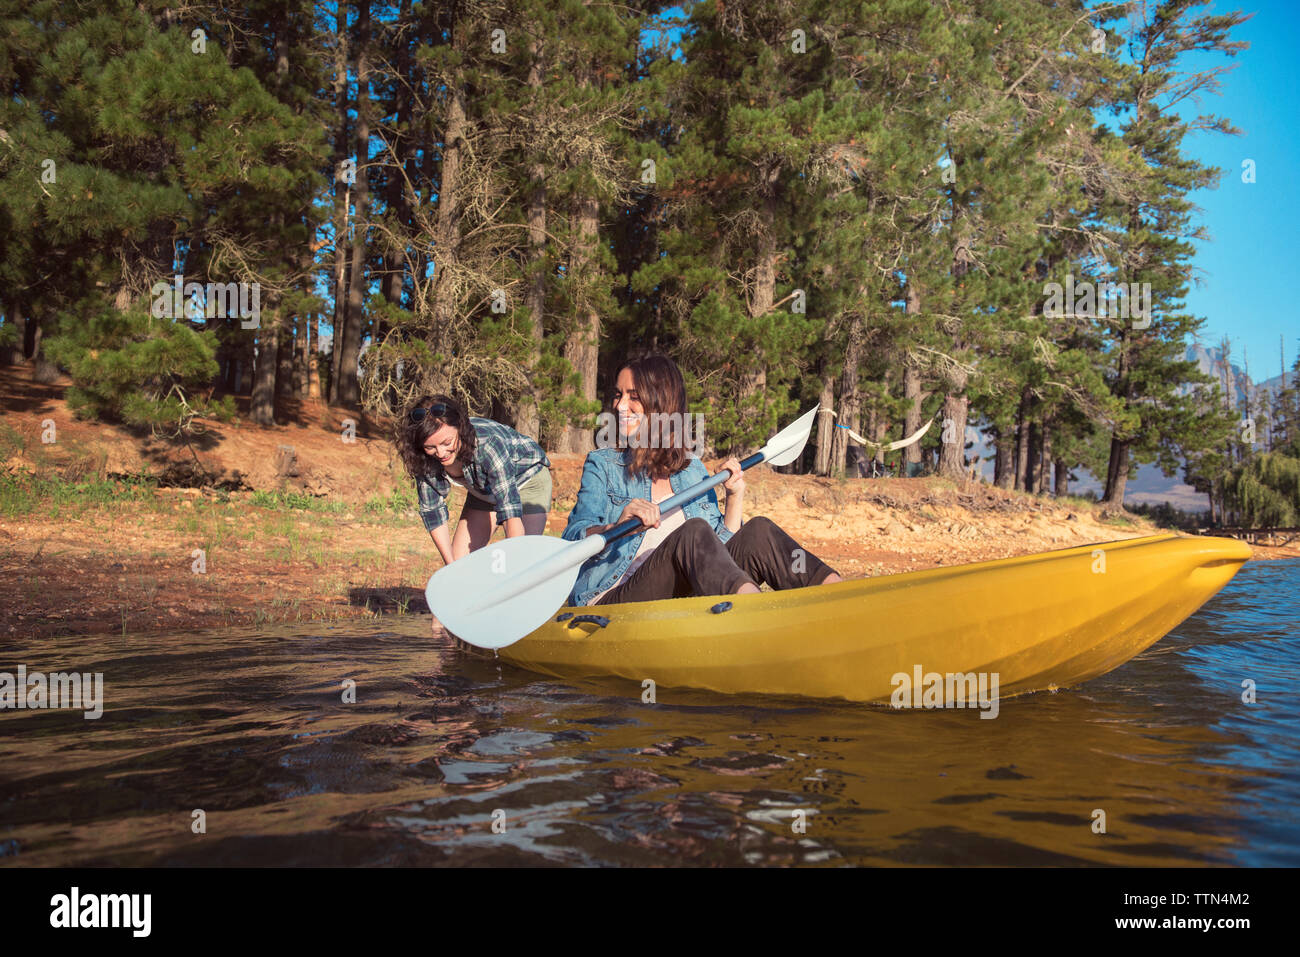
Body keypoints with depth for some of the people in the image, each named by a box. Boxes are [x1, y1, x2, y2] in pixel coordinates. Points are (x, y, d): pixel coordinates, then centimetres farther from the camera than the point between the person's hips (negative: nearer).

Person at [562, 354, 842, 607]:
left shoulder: (693, 471, 18)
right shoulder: (602, 464, 8)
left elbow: (719, 549, 15)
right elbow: (572, 543, -7)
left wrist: (735, 496, 4)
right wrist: (617, 528, -28)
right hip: (610, 598, -4)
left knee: (757, 532, -16)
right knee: (693, 531, -30)